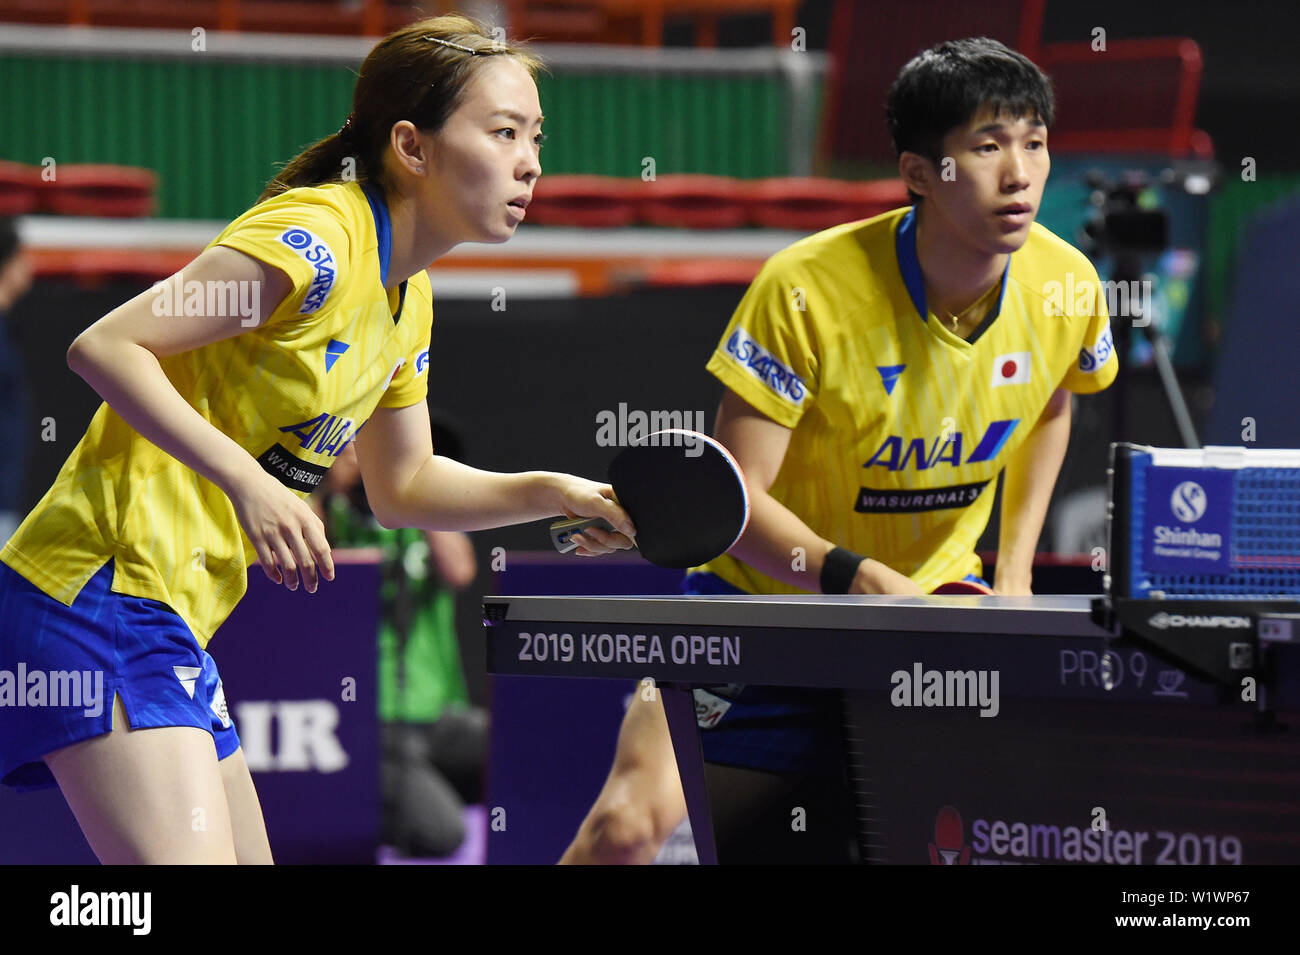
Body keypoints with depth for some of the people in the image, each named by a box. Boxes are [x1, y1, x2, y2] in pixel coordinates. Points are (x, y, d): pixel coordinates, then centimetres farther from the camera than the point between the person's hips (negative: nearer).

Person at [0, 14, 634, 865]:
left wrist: (554, 494, 11)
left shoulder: (407, 297, 14)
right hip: (101, 591, -10)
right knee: (187, 857, -21)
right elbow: (104, 347, -20)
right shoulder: (318, 237, -16)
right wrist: (246, 479, -26)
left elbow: (401, 487, 26)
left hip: (173, 618, 10)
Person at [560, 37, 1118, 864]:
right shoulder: (805, 291, -25)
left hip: (936, 602, 4)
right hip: (767, 598, -4)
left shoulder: (1066, 287, -11)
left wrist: (1015, 567, 7)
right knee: (634, 821, -20)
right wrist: (851, 575, -38)